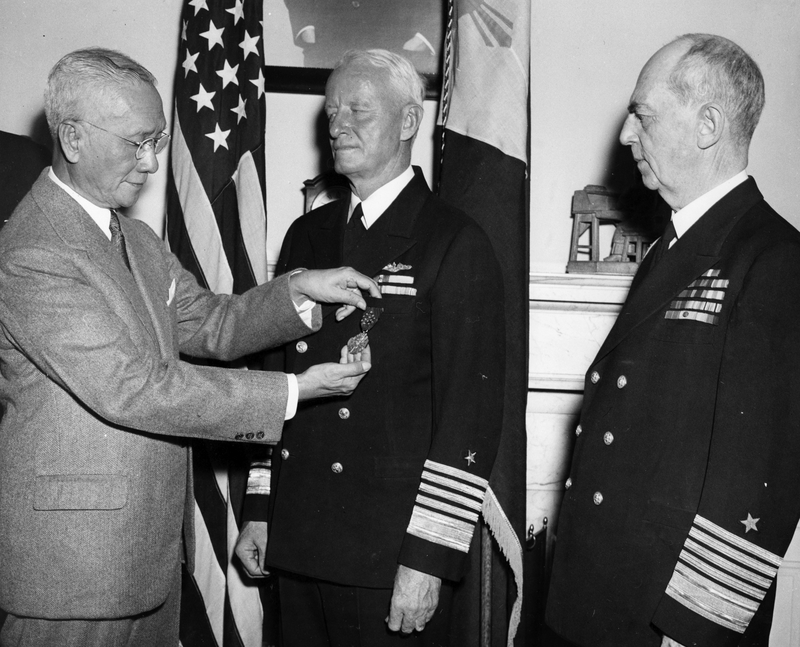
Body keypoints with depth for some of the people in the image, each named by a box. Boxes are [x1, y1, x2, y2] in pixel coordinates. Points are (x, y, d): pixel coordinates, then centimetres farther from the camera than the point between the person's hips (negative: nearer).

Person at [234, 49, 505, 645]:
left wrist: (428, 560, -15)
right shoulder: (306, 236, 11)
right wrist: (258, 511, 12)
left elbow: (472, 412, -13)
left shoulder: (456, 245, -9)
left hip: (390, 553, -5)